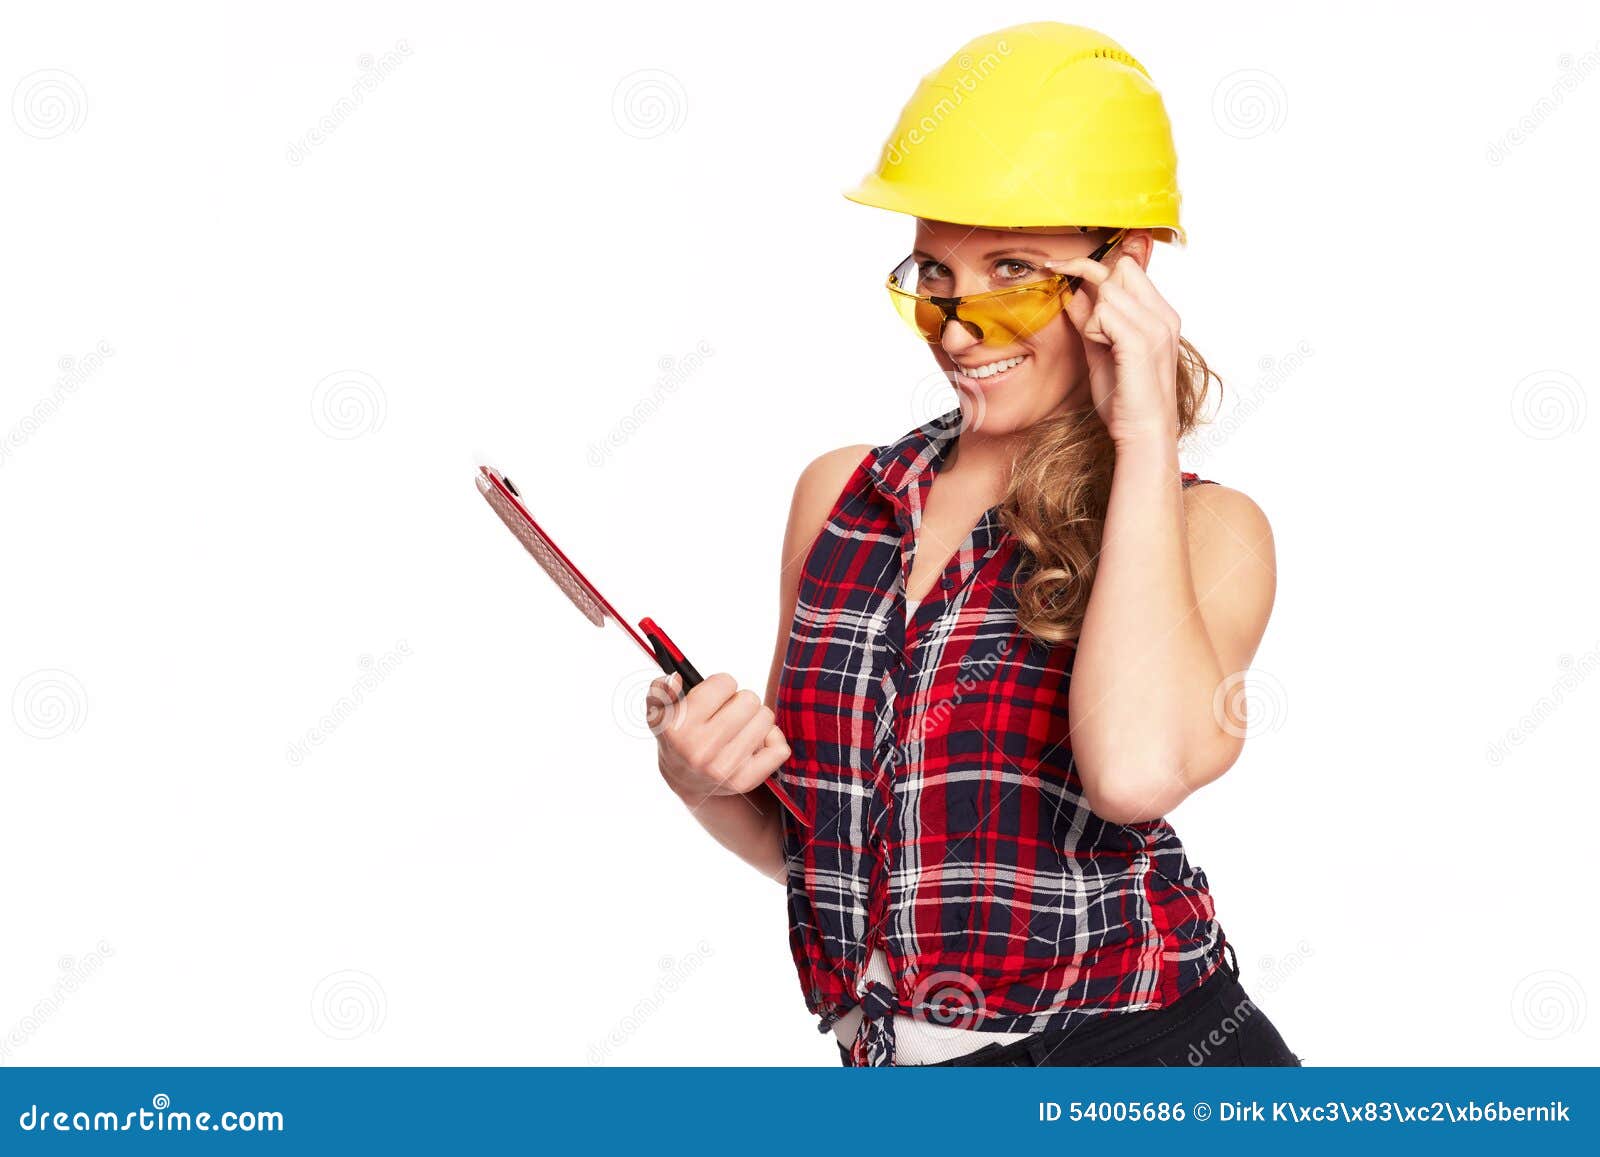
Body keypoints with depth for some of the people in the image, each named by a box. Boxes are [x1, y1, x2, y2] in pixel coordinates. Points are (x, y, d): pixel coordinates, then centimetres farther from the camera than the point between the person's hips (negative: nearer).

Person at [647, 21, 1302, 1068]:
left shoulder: (1206, 533, -1)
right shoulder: (840, 495, 9)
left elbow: (1138, 770, -25)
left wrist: (1146, 435, -13)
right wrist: (712, 787, -2)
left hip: (1140, 1052, -3)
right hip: (898, 1061, 3)